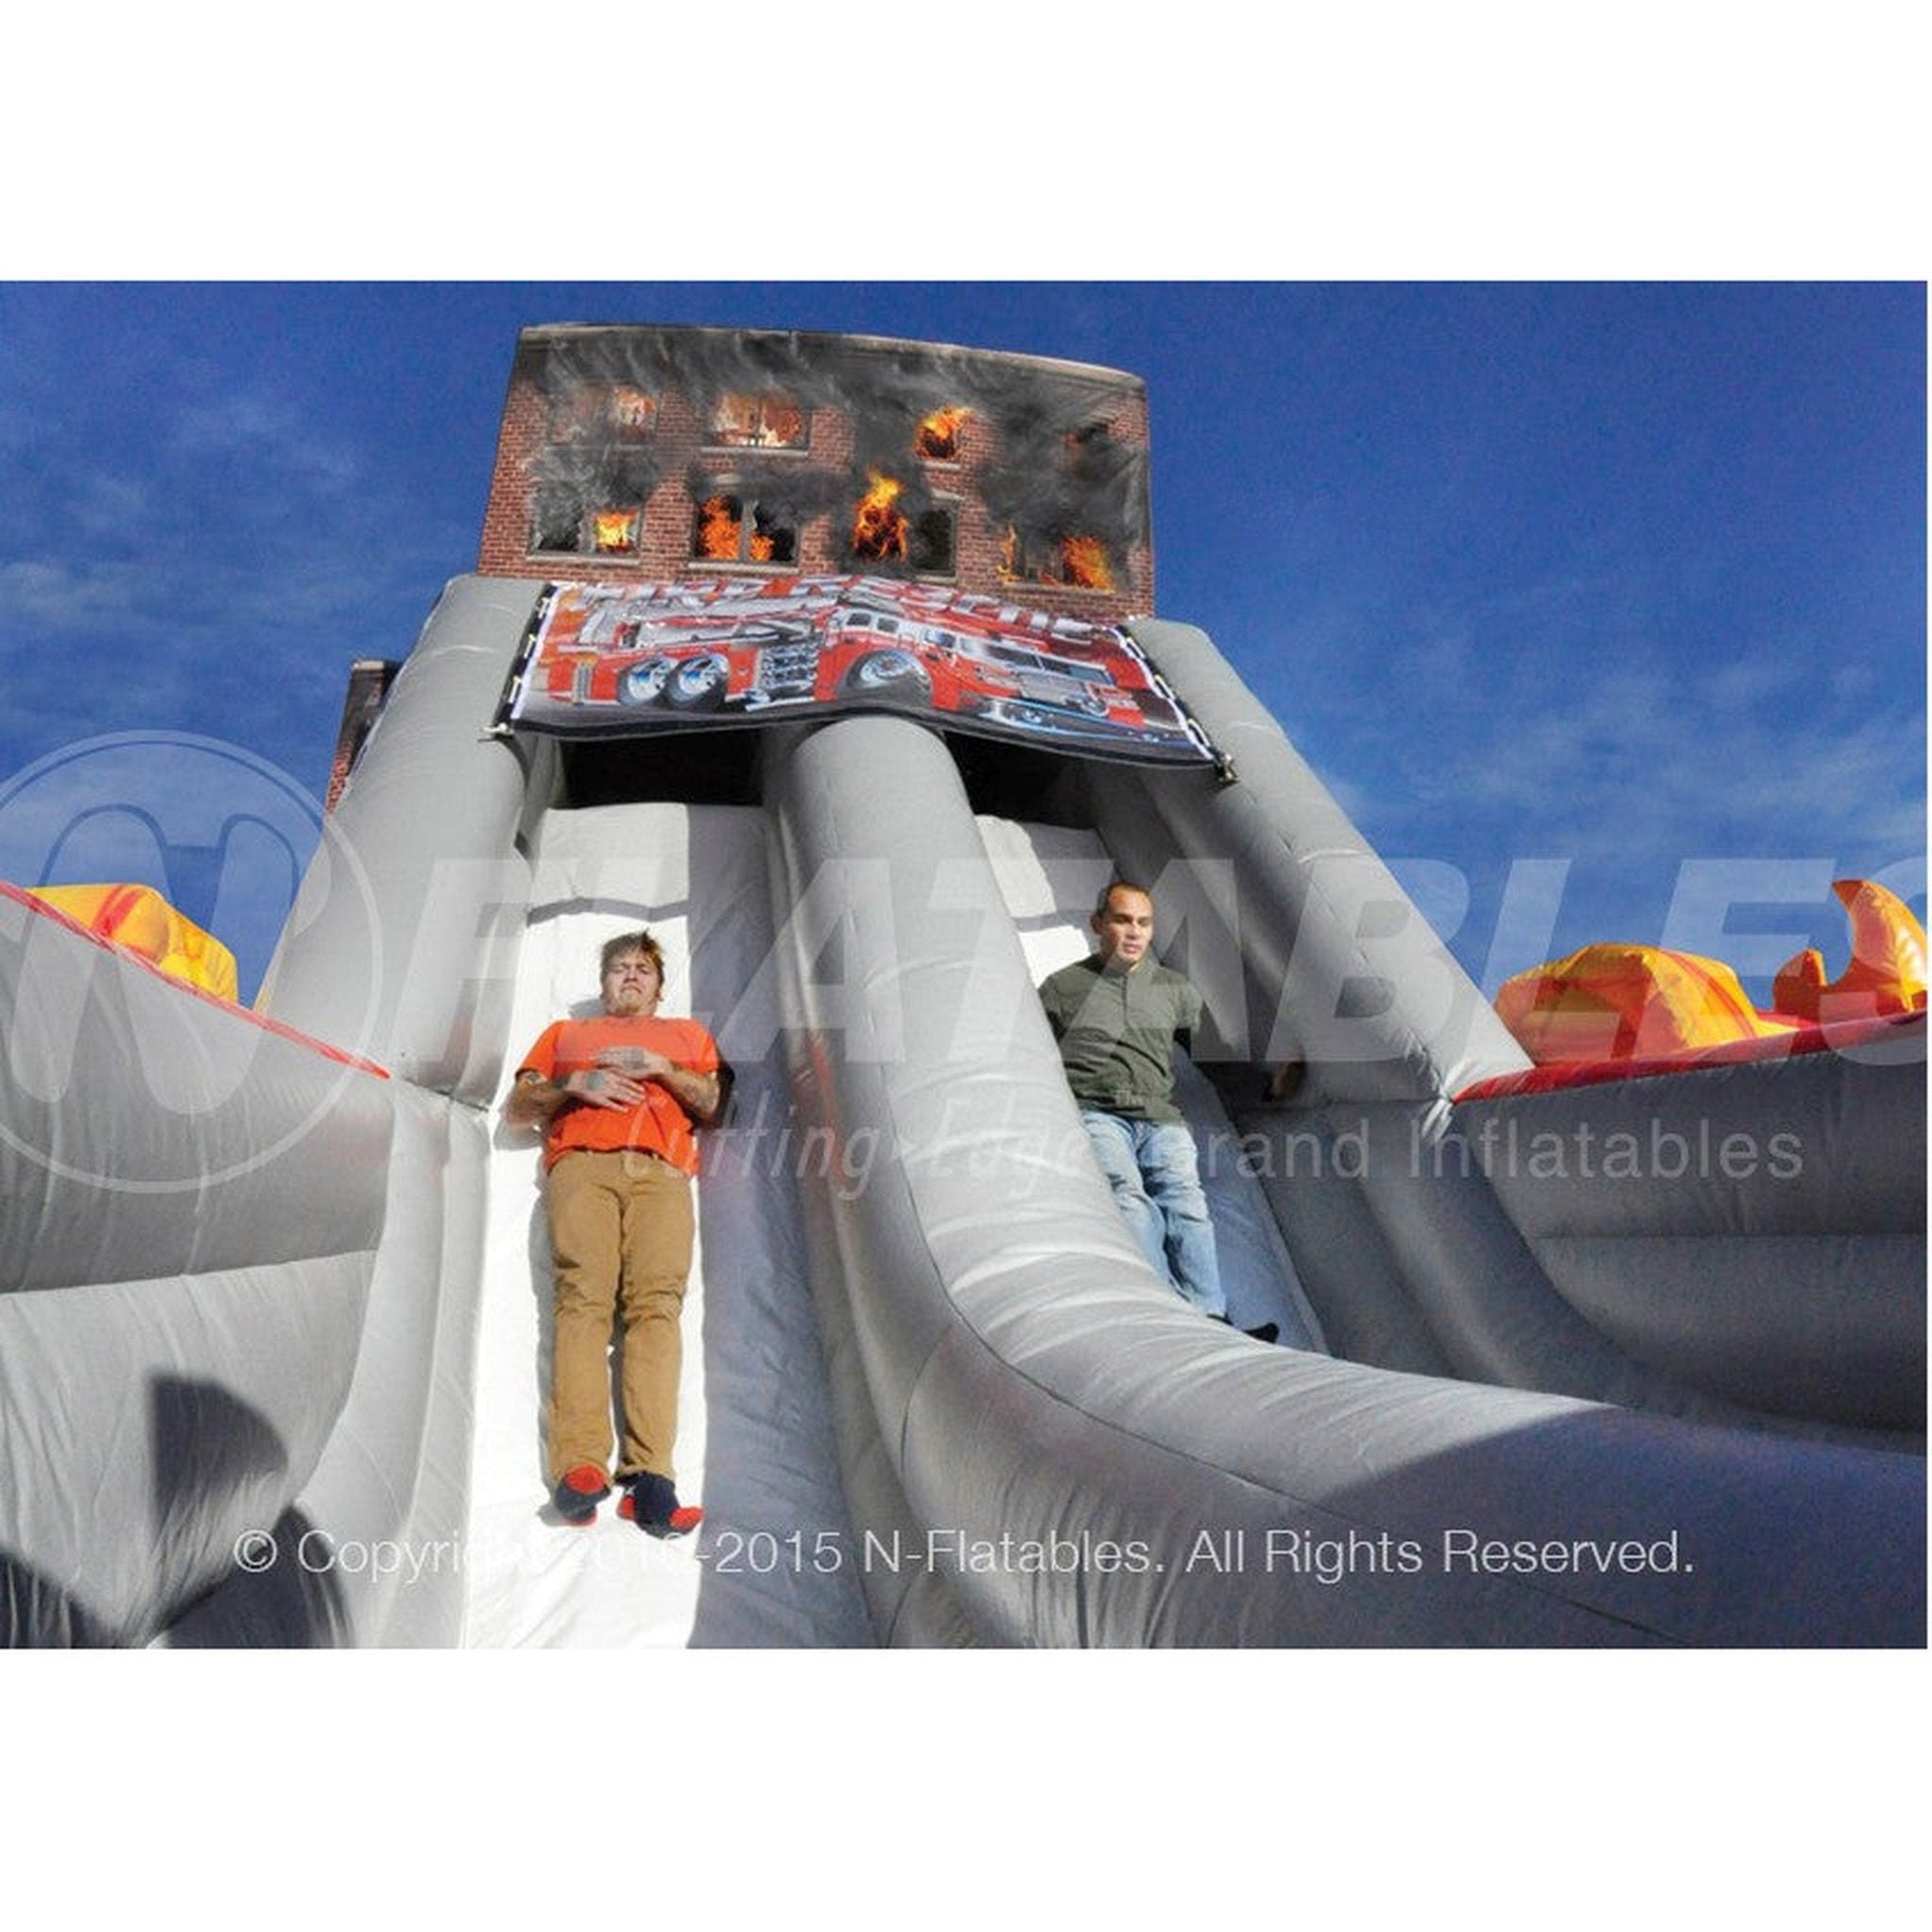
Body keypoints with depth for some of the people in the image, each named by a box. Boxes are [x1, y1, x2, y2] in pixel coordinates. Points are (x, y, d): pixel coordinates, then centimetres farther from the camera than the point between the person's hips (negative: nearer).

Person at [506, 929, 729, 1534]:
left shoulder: (686, 1034, 35)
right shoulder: (565, 1032, 36)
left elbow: (716, 1103, 18)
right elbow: (516, 1107, 24)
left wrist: (659, 1069, 3)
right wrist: (577, 1084, 6)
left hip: (661, 1171, 0)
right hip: (582, 1164, 1)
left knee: (657, 1302, -23)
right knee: (584, 1298, -23)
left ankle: (649, 1477, -35)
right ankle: (579, 1468, -35)